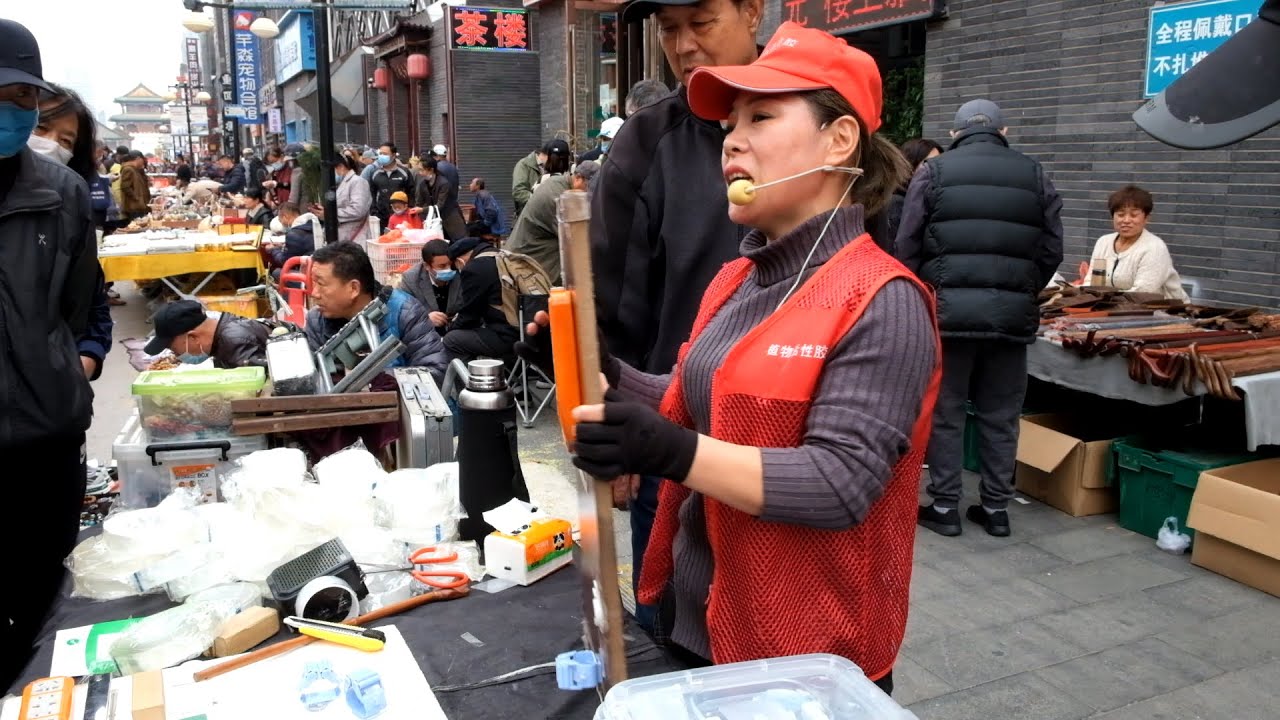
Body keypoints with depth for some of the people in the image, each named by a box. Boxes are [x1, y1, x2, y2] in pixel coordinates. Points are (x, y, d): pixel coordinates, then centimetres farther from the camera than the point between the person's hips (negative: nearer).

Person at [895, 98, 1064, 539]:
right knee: (1001, 415, 11)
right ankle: (996, 508, 19)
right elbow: (1052, 249, 6)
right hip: (1013, 311, 3)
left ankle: (944, 507, 11)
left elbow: (908, 245, 0)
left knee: (945, 412, 6)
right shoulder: (1035, 176, 10)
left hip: (949, 305, -2)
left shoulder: (934, 172, 4)